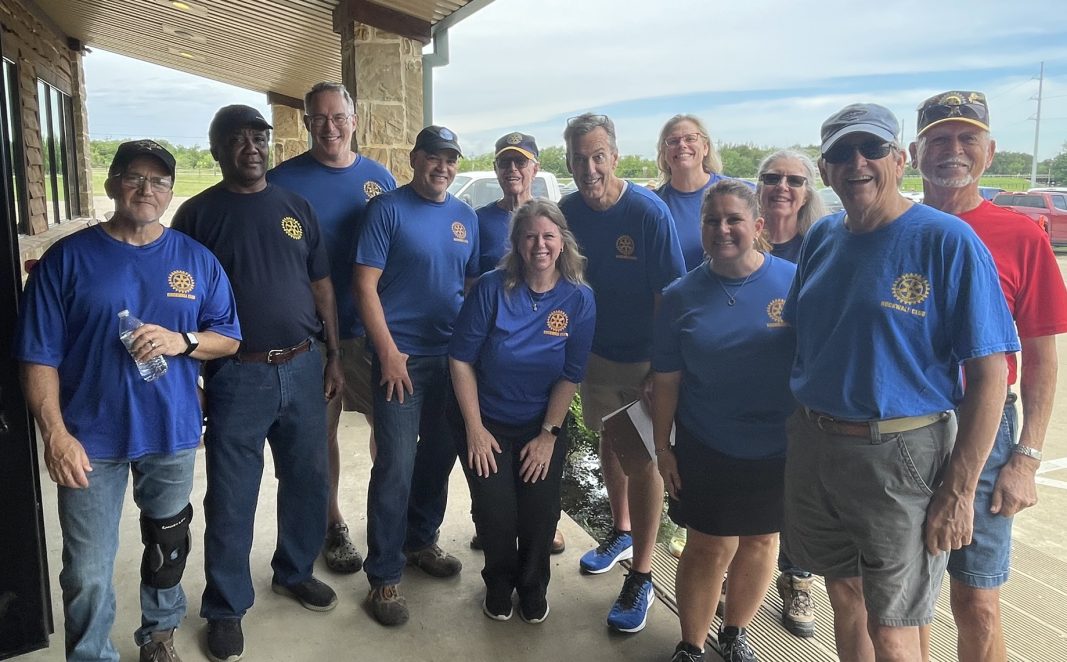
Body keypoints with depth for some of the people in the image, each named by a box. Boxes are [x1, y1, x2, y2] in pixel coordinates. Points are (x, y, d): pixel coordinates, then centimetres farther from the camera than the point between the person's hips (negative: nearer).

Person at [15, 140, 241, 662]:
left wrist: (182, 340, -16)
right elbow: (39, 356, -6)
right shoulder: (67, 259, -5)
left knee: (167, 546, 20)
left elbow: (228, 338, 4)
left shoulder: (196, 259, 2)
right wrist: (55, 433, -14)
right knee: (87, 575, 4)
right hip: (91, 440, -2)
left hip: (173, 434, 3)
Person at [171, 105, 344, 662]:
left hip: (303, 366, 4)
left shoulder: (295, 207, 8)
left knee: (308, 481, 14)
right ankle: (226, 607, 22)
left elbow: (321, 285, 10)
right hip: (238, 373, -3)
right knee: (231, 497, 5)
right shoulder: (198, 214, -2)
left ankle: (295, 572, 37)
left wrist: (334, 356, 7)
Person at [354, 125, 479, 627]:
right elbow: (365, 285, -11)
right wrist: (388, 353, -15)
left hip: (453, 356, 6)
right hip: (402, 357, -6)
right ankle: (384, 576, 9)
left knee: (440, 454, 16)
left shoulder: (466, 218, 10)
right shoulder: (387, 209, -6)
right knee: (396, 467, -4)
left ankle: (420, 541, 36)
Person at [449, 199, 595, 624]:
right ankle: (499, 584, 25)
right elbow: (461, 359, -11)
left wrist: (548, 435, -8)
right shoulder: (491, 288, -14)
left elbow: (570, 376, -6)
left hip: (543, 425, 1)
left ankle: (533, 587, 27)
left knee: (540, 512, -5)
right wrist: (475, 429, -11)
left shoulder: (579, 299, -9)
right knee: (495, 512, -8)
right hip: (486, 422, -1)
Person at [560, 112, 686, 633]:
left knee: (642, 459, 1)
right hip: (595, 352, 5)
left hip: (645, 357, -5)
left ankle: (641, 577, 12)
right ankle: (621, 532, 42)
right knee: (609, 443, 20)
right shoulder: (567, 213, -6)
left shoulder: (649, 212, -21)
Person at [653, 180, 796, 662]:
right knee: (708, 548, 6)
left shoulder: (794, 282, -8)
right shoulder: (681, 295, -4)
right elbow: (666, 380, 0)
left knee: (760, 541, 17)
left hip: (778, 449, 1)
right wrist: (662, 448, 0)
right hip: (705, 450, -1)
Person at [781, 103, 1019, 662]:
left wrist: (958, 492, -16)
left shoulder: (948, 242, -12)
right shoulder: (821, 238, 6)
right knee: (844, 595, 21)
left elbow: (989, 374, -13)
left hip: (900, 458, -5)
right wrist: (796, 430, 9)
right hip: (814, 445, 5)